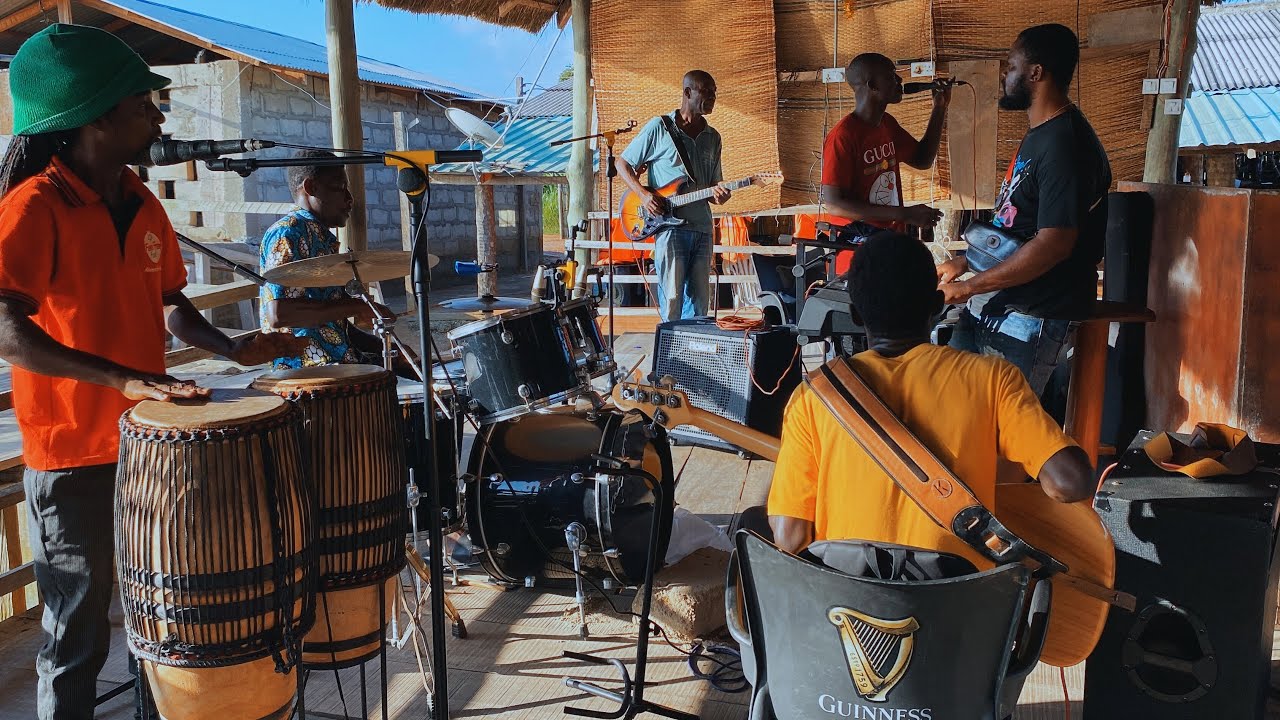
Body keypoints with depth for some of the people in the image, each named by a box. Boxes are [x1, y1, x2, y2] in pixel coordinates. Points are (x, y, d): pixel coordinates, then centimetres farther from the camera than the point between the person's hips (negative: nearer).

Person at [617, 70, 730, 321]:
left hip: (702, 228, 5)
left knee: (700, 302, 6)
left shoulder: (713, 137, 16)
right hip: (669, 225, -5)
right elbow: (623, 164, 6)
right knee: (672, 301, -7)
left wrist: (718, 195, -4)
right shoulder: (659, 127, 1)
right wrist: (644, 194, -10)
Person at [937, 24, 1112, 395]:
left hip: (1032, 321, -10)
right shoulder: (1038, 135, 14)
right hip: (993, 304, 10)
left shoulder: (1065, 145, -19)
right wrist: (964, 263, 18)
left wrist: (969, 287, -21)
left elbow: (1054, 243, -26)